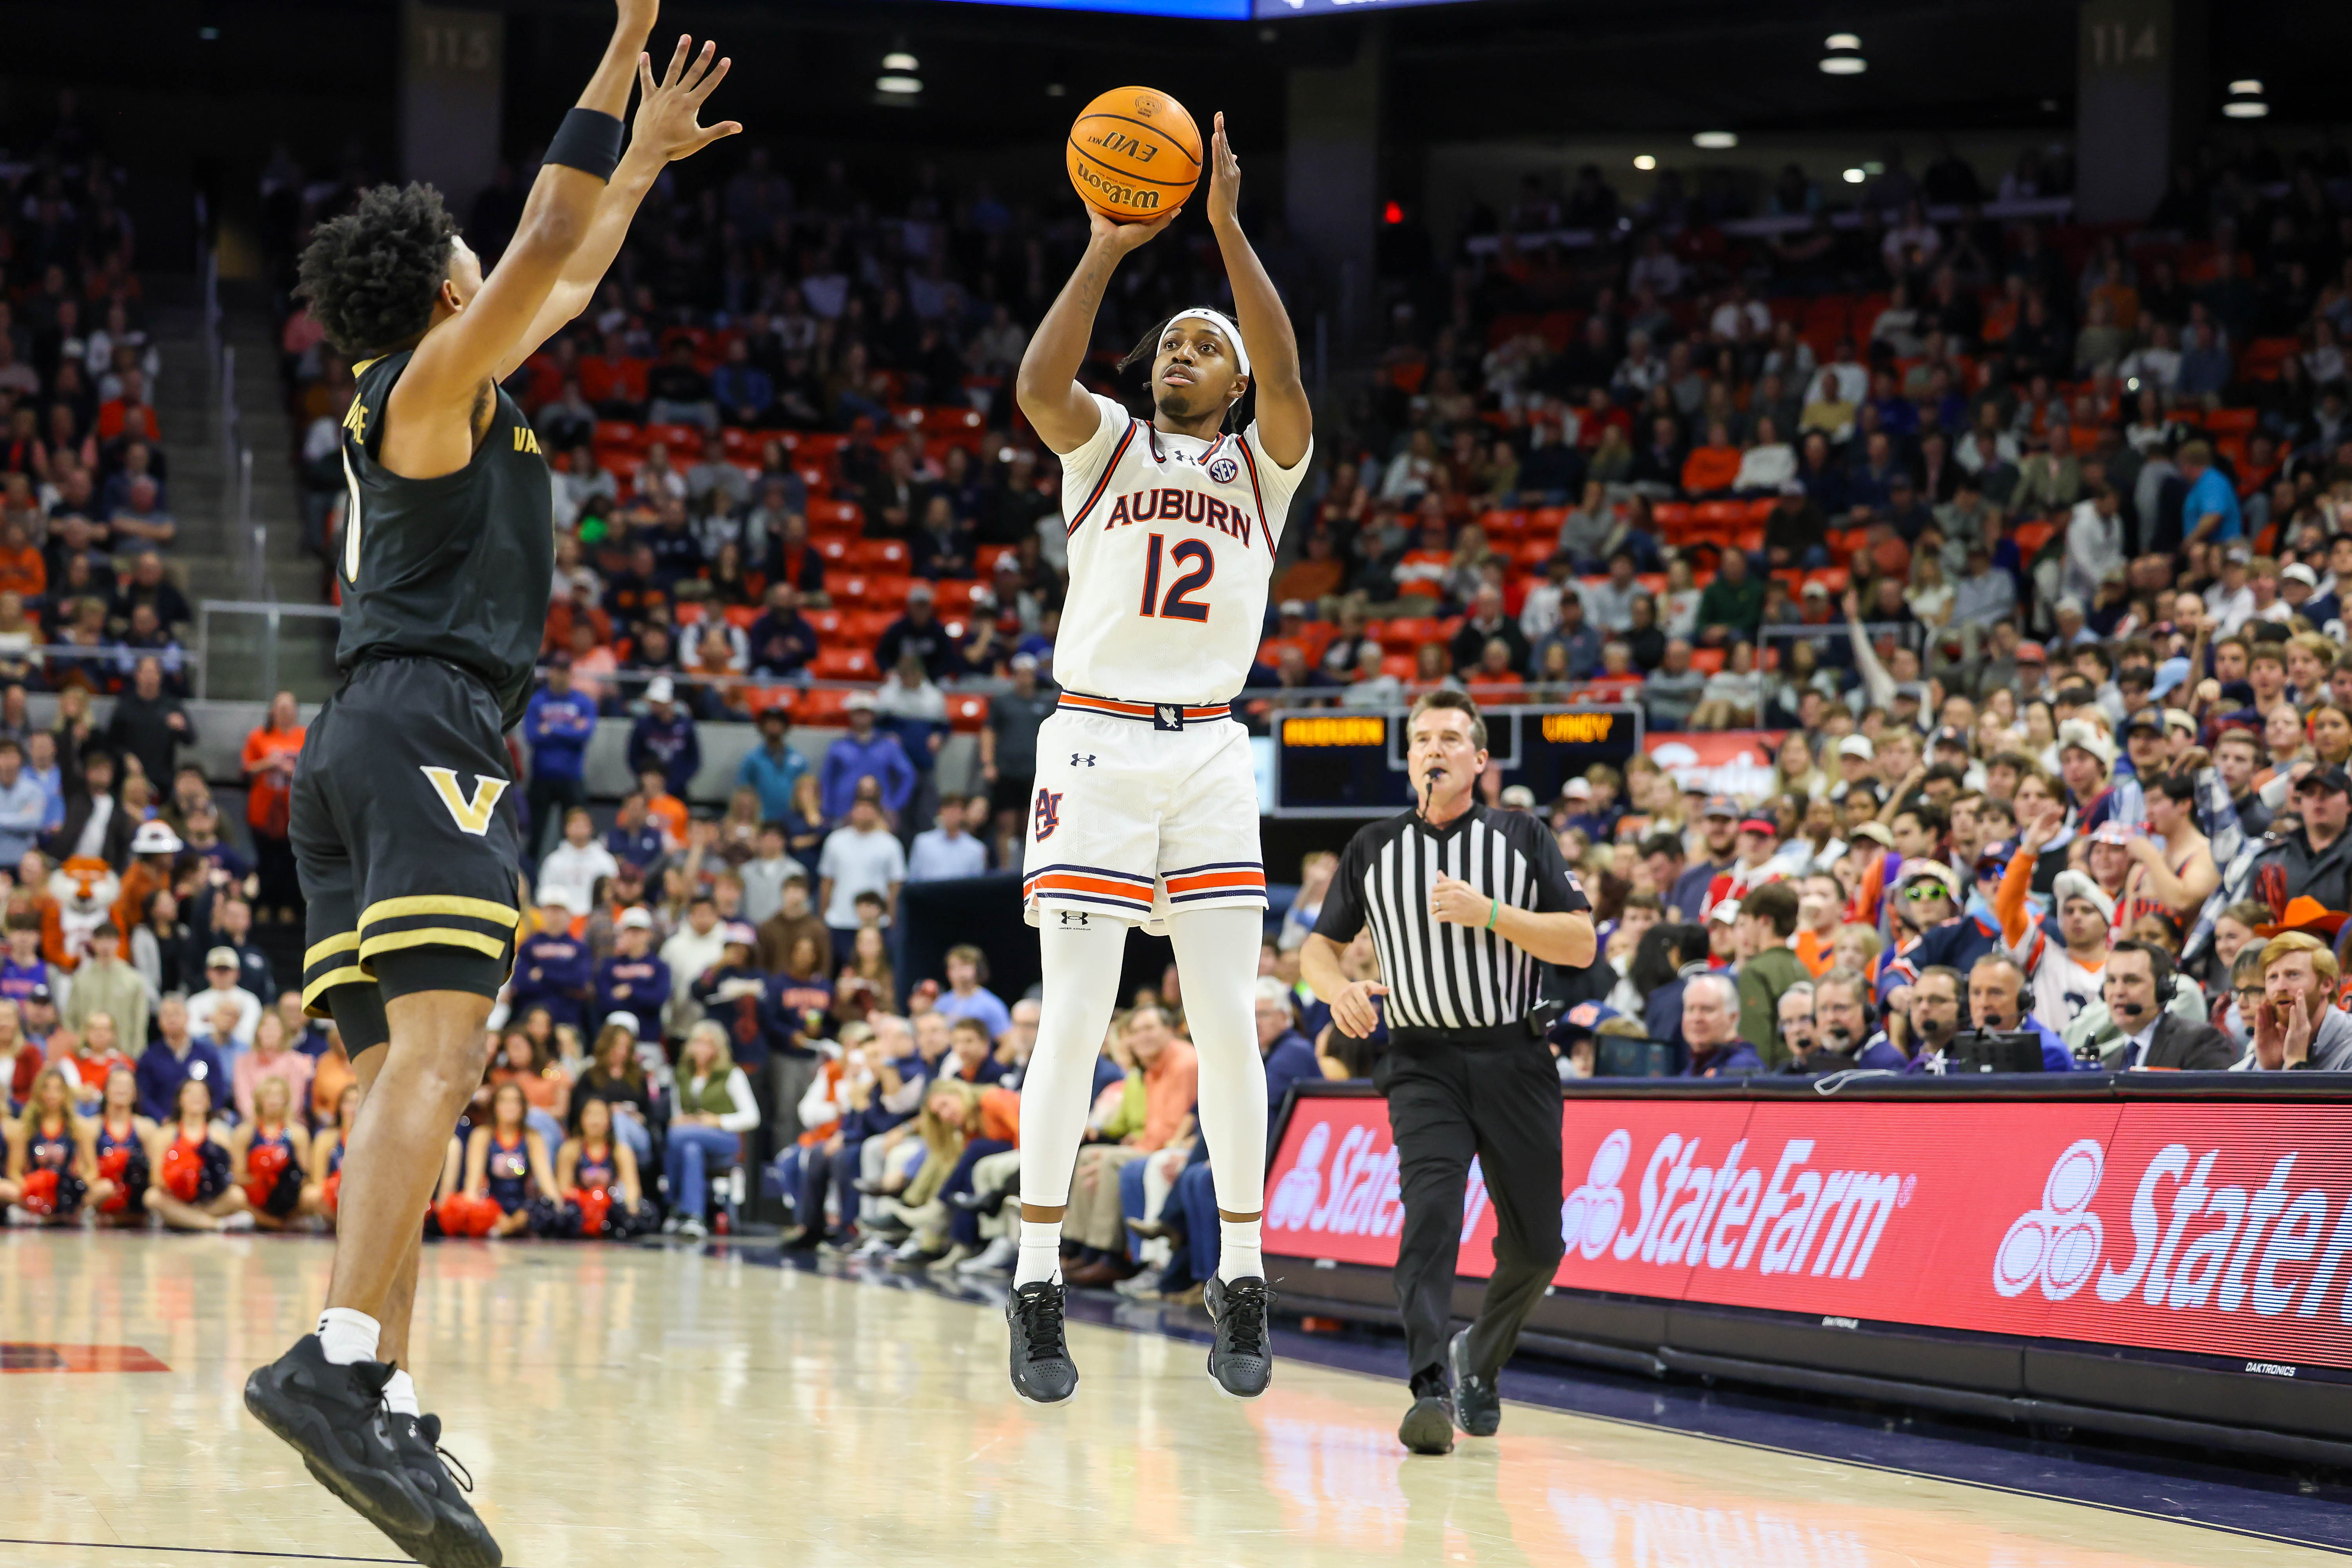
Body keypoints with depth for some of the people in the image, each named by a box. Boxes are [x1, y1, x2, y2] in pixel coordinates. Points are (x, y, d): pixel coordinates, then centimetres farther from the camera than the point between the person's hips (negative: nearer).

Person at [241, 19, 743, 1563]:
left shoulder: (414, 390, 24)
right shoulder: (437, 378, 0)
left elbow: (568, 283, 38)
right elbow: (543, 250, -12)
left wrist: (649, 157, 44)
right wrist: (620, 64, -10)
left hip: (361, 740, 10)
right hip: (433, 726, -10)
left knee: (406, 1074, 1)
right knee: (438, 1044, -23)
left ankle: (390, 1414, -8)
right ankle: (340, 1362, -39)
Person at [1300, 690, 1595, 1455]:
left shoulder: (1523, 837, 5)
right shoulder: (1373, 849, 10)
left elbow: (1581, 944, -2)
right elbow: (1319, 944, 17)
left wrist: (1489, 913, -15)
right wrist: (1337, 987, -6)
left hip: (1512, 1058, 1)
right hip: (1422, 1061, -1)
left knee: (1535, 1247, 7)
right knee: (1430, 1209, -23)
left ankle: (1479, 1358, 34)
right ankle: (1432, 1388, -31)